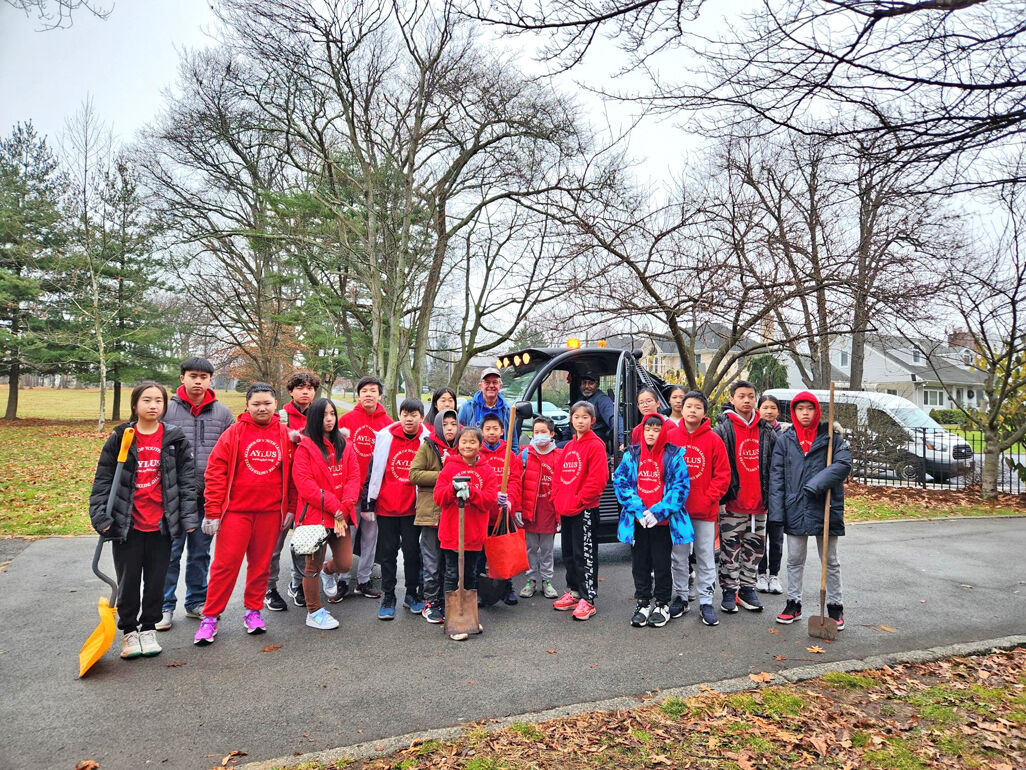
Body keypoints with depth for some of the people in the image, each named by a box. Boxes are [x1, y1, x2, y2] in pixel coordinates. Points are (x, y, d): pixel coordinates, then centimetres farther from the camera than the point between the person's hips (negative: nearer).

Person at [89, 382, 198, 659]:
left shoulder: (175, 438, -1)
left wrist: (188, 516, -5)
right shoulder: (120, 438, -1)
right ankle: (129, 632, 27)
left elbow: (187, 478, 0)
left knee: (156, 581, 10)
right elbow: (103, 478, 1)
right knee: (128, 581, 9)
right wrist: (100, 515, -6)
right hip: (127, 524, 0)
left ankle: (148, 629, 27)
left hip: (161, 524, 0)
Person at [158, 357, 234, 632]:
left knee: (201, 552, 14)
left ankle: (197, 602, 27)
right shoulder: (166, 410, -1)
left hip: (209, 496, 2)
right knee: (170, 552, 3)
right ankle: (165, 606, 17)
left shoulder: (223, 414, 5)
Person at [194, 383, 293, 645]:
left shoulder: (284, 435, 3)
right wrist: (212, 511, -7)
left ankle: (253, 610, 28)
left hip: (270, 512, 2)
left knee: (261, 564, 12)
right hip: (236, 510, -2)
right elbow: (215, 473, -4)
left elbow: (291, 474, 8)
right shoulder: (233, 434, -4)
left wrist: (290, 508, 7)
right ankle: (210, 618, 15)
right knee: (225, 563, 1)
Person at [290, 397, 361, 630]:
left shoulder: (345, 446, 10)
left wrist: (344, 506, -11)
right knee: (313, 566, 6)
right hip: (315, 514, -4)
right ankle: (314, 613, 24)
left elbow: (354, 477, 4)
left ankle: (328, 571, 41)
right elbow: (304, 483, -13)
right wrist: (333, 506, -15)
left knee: (345, 564, 5)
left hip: (342, 515, 4)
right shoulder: (305, 447, -5)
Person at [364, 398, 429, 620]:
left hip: (412, 507, 0)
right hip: (385, 505, 1)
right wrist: (369, 499, 4)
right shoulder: (385, 437, -2)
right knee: (388, 551, 9)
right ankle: (388, 597, 20)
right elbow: (373, 468, 4)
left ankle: (412, 594, 24)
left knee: (412, 550, 7)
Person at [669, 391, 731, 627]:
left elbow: (722, 475, -4)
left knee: (706, 557, 8)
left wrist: (707, 499, -11)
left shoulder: (714, 440, -4)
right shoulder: (671, 437, 0)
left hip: (705, 511, -1)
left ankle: (705, 601, 19)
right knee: (678, 557, 12)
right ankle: (680, 597, 25)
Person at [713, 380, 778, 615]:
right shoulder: (722, 430, -4)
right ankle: (729, 591, 15)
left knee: (755, 548, 13)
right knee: (730, 548, 3)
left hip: (759, 502, 4)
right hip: (732, 502, -4)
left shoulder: (767, 431, 8)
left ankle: (747, 588, 27)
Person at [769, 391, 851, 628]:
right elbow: (776, 477, 0)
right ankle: (793, 603, 25)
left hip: (825, 508, -1)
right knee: (794, 560, 13)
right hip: (795, 510, 2)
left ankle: (835, 606, 26)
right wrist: (777, 511, -7)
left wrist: (816, 484, -25)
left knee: (830, 562, 12)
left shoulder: (832, 438, -1)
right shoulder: (784, 441, 3)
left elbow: (844, 464, -16)